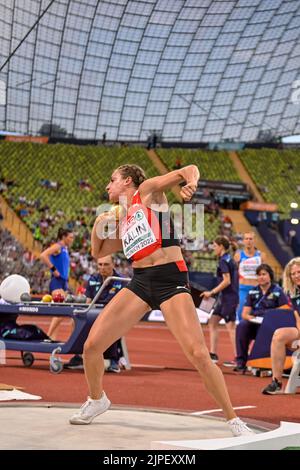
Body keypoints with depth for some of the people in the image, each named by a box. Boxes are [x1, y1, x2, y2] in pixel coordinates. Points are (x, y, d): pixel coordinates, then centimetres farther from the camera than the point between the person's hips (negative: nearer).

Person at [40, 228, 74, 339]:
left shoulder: (65, 249, 18)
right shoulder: (57, 246, -8)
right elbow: (43, 255, -24)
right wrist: (53, 269, -20)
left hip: (63, 282, 9)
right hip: (57, 282, -9)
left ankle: (53, 337, 12)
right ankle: (48, 336, -16)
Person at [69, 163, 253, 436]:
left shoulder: (147, 190, 7)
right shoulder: (123, 222, 23)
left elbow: (189, 170, -2)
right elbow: (98, 252, 34)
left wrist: (191, 183, -24)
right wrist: (98, 225, 17)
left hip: (170, 280, -6)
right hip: (140, 283, 6)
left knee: (199, 355, -17)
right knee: (91, 346, -1)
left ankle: (233, 420, -4)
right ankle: (97, 400, 26)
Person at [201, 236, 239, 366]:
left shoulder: (223, 261, -13)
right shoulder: (230, 259, 14)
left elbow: (227, 281, -21)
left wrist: (211, 292, -16)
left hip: (228, 297, -10)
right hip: (224, 297, 10)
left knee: (231, 327, -7)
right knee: (212, 322, 12)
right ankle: (213, 354, 12)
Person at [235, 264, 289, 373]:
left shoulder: (277, 291, 3)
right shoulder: (253, 292, 15)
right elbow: (244, 313, 11)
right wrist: (250, 317, -12)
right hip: (254, 324, 3)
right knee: (242, 325, -28)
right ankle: (241, 362, -28)